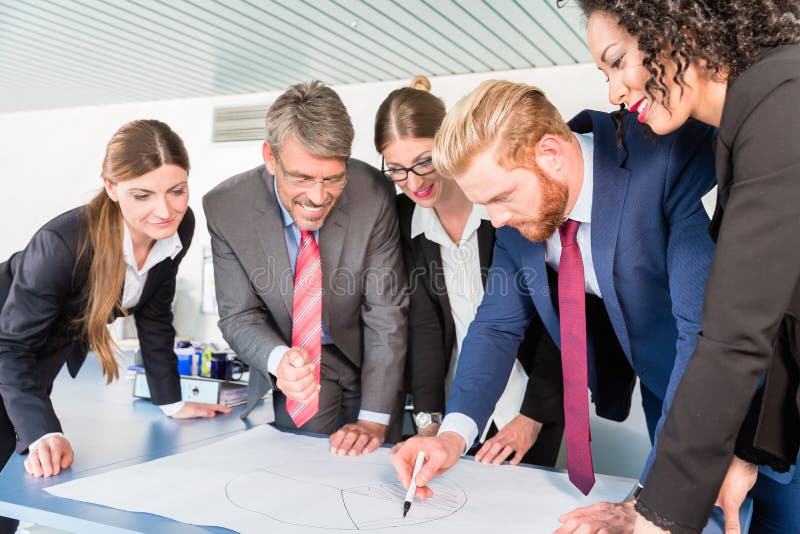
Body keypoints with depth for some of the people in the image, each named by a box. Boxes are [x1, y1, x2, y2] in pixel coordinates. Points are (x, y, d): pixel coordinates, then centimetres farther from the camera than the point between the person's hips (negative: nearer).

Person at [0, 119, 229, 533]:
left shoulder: (179, 228, -21)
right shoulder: (63, 242, -38)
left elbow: (154, 315, -6)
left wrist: (171, 401, -4)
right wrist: (43, 433, -41)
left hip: (56, 344, 5)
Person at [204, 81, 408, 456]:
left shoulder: (374, 195, -24)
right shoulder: (224, 208, -21)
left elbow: (386, 310, -20)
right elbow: (238, 315, -13)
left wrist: (374, 418, -24)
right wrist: (279, 361, -35)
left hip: (367, 364, 0)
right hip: (290, 374, 0)